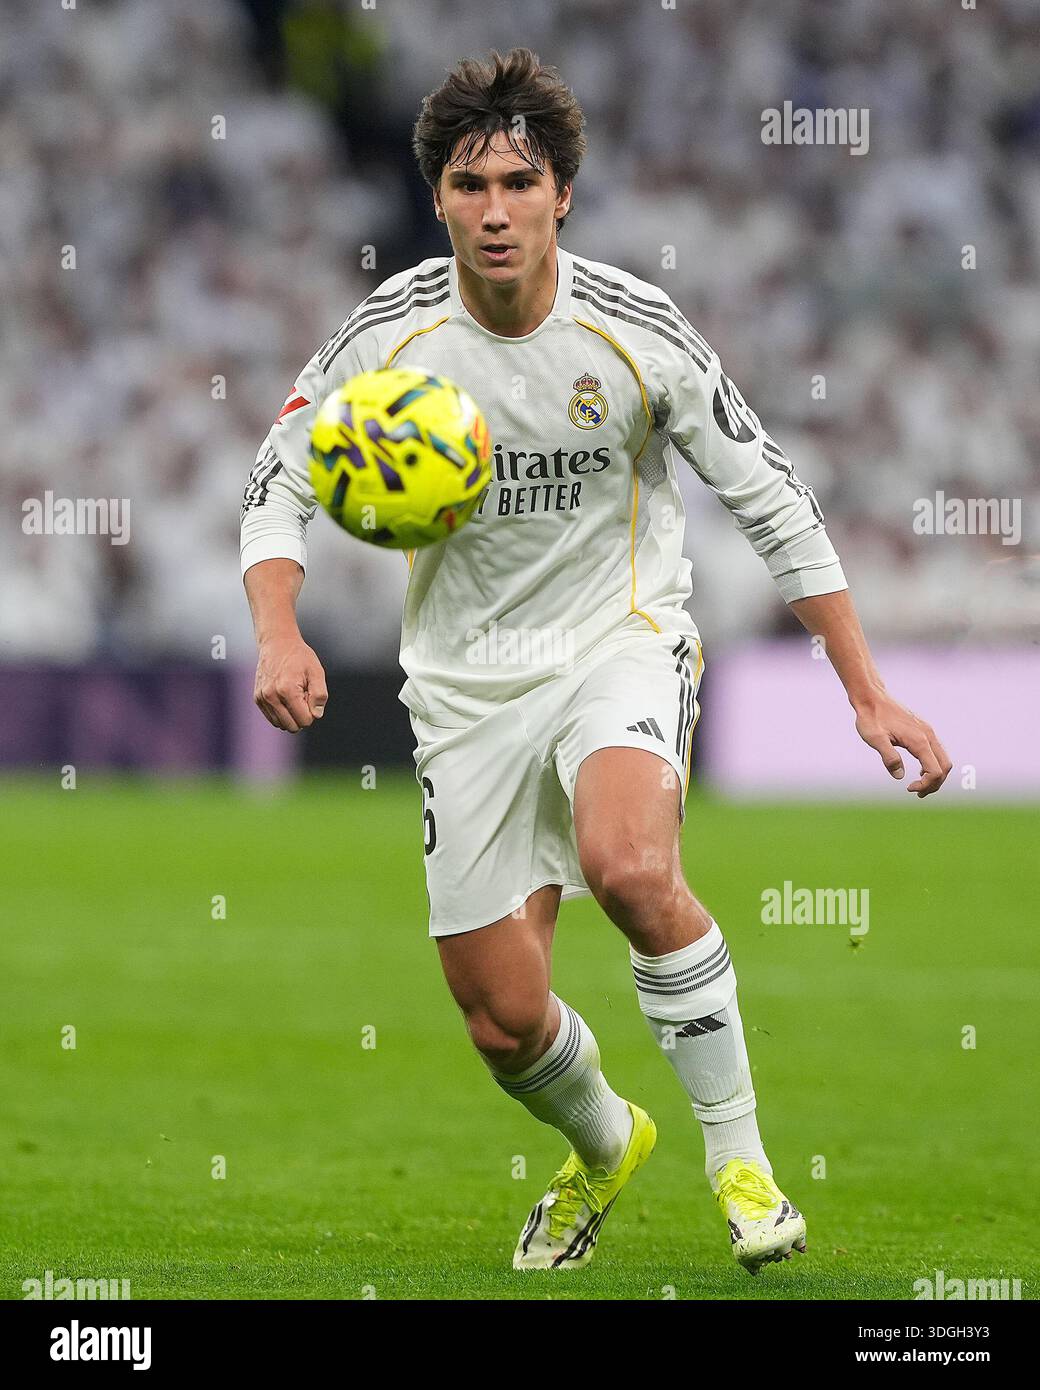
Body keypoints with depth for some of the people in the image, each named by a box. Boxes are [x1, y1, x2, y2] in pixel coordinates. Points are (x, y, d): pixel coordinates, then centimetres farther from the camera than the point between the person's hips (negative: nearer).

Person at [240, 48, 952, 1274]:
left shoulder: (635, 331, -13)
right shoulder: (390, 333, -10)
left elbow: (771, 503, -5)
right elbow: (277, 487, -1)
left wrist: (869, 697, -7)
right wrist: (277, 636, -22)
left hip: (621, 638, -2)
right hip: (465, 677, 2)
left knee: (630, 868, -35)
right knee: (504, 1021, 0)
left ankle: (737, 1150, -16)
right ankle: (604, 1147, 36)